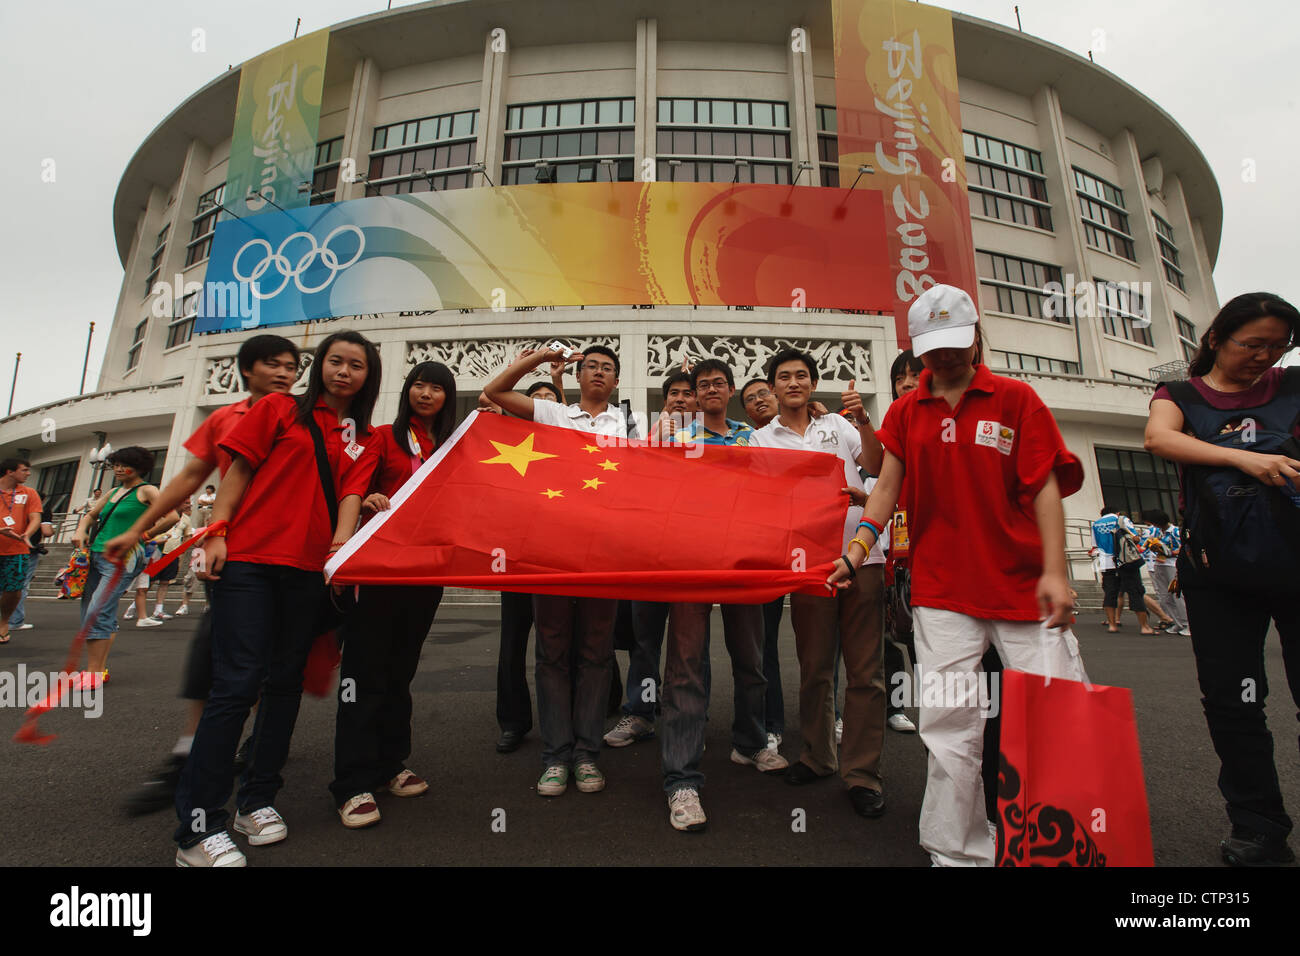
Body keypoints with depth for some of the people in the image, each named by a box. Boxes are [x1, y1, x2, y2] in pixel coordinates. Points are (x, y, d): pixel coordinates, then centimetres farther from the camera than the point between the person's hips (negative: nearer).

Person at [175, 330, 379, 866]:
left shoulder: (365, 439, 13)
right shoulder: (280, 410, 7)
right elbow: (238, 471, 4)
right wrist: (217, 532, -6)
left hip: (309, 568, 3)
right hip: (249, 557, -3)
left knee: (286, 681, 9)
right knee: (238, 682, -6)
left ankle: (258, 800, 24)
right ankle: (197, 828, 4)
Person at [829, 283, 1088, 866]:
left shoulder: (1015, 399, 6)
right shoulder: (906, 411, 12)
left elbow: (1044, 488, -1)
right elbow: (887, 486, 8)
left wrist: (1054, 571, -12)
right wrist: (857, 548, -7)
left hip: (1023, 587, 0)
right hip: (941, 592, 1)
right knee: (950, 726, 0)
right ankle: (957, 853, 14)